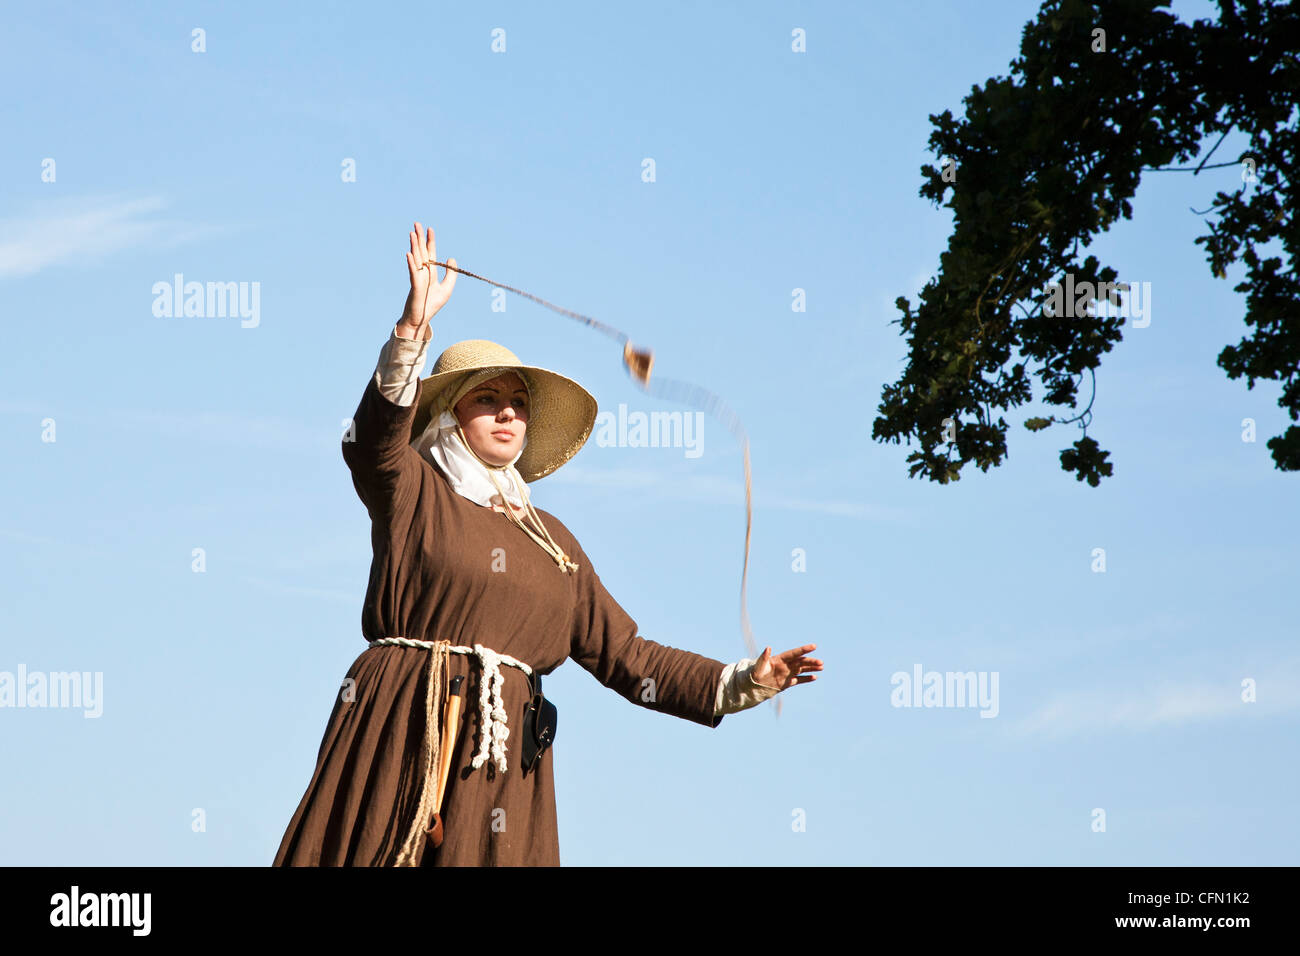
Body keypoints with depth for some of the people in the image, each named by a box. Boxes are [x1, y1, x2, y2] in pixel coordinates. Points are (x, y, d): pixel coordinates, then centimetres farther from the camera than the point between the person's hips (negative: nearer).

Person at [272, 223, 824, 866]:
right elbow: (375, 438, -16)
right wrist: (414, 325, -29)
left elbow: (622, 655, 19)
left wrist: (743, 681, 10)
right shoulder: (413, 491, 8)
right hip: (402, 738, -4)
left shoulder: (551, 540, 21)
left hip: (501, 765, 4)